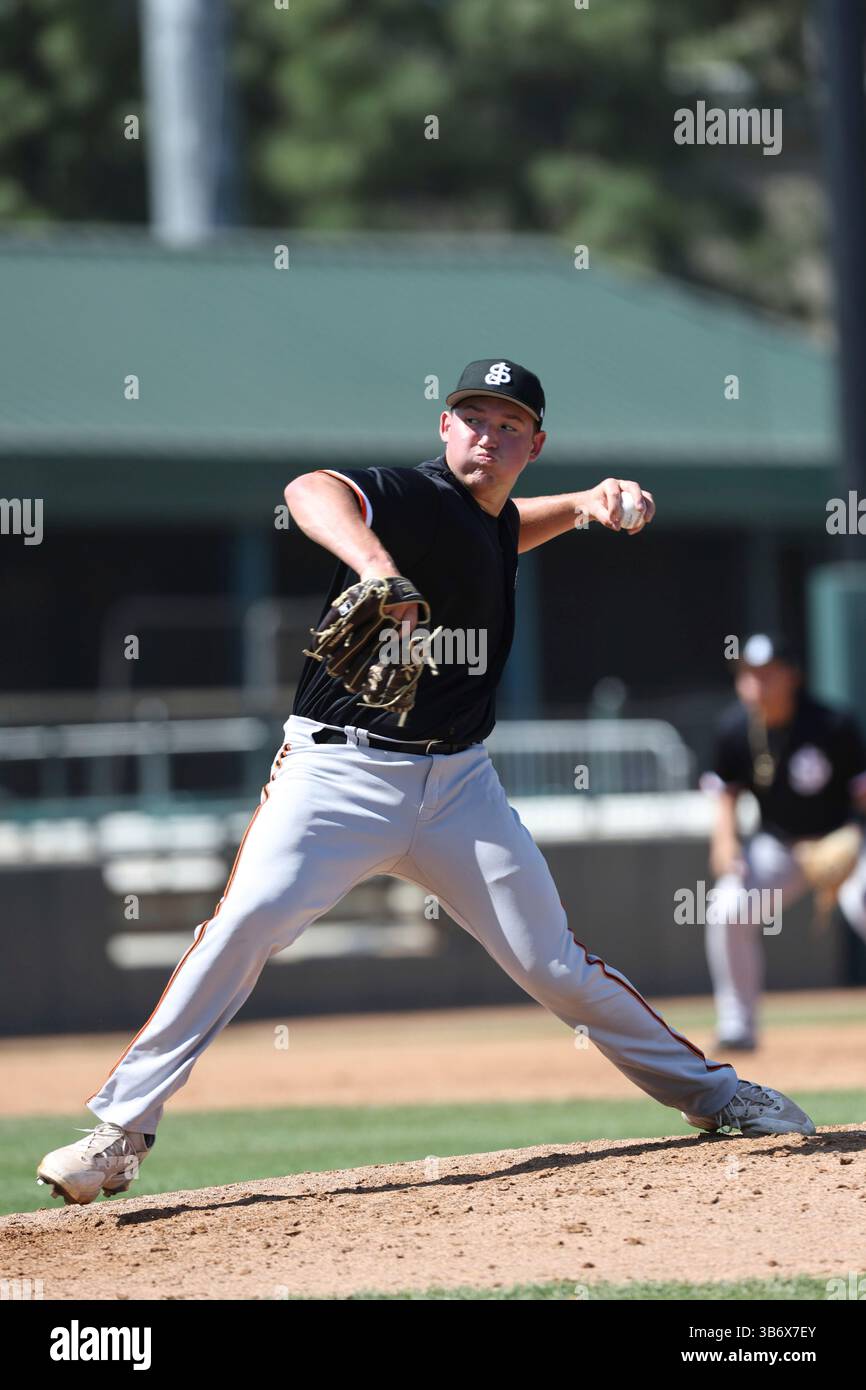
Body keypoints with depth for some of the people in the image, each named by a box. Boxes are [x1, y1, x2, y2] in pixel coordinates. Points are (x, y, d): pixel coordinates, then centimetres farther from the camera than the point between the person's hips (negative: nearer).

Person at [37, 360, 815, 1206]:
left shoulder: (494, 522, 11)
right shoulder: (416, 497, -13)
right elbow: (311, 491, -35)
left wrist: (589, 503, 16)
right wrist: (374, 563, -57)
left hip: (458, 785, 6)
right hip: (341, 772, -6)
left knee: (552, 962, 4)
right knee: (246, 922, -23)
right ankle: (120, 1131, -19)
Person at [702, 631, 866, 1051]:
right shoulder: (735, 728, -10)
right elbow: (728, 792, 5)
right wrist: (726, 839, -13)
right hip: (777, 845, 4)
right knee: (727, 910, -18)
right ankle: (737, 1025, -3)